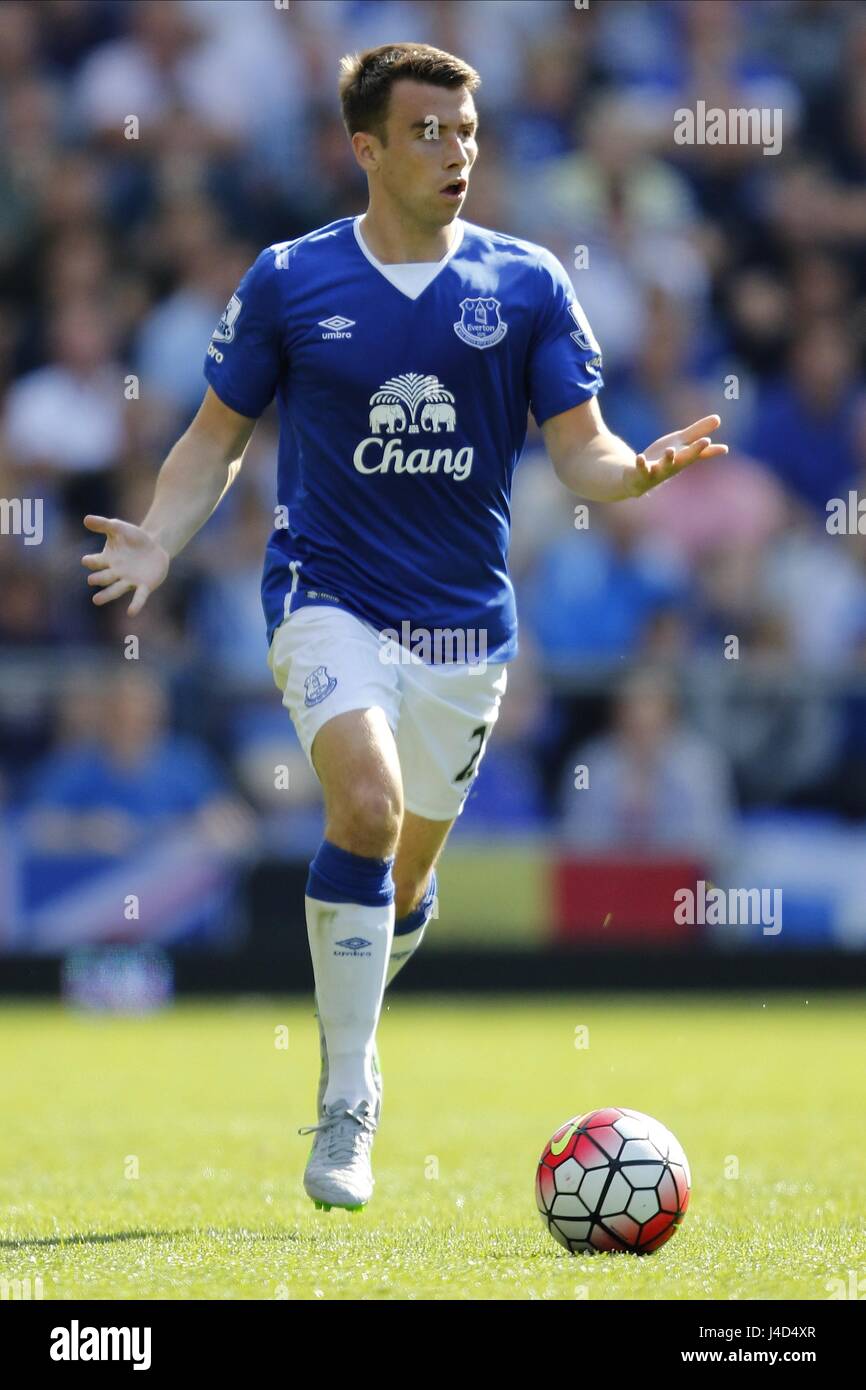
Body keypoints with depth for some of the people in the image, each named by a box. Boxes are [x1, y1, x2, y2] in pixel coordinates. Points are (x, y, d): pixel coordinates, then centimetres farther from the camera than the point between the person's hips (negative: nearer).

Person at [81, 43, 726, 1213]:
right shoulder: (290, 281, -1)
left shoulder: (526, 284, 1)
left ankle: (349, 1024, 44)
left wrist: (640, 471, -24)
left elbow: (581, 452, -1)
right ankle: (346, 1105, -18)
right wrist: (158, 542, -9)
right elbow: (218, 436, 8)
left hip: (465, 621, 3)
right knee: (367, 803, -26)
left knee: (408, 871, 12)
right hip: (329, 595, -3)